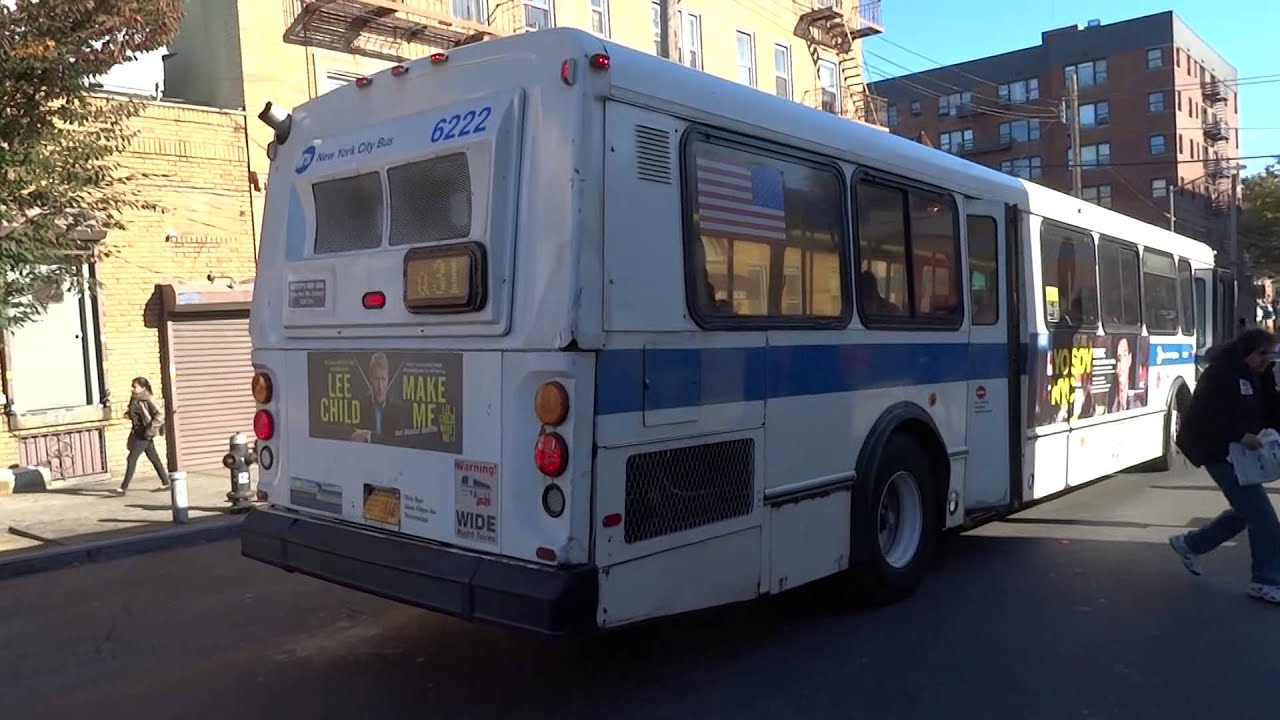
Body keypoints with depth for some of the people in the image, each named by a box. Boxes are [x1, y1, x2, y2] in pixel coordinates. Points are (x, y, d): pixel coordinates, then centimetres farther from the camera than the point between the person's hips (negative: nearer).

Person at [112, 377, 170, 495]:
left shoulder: (148, 399, -16)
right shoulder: (135, 399, 9)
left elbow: (160, 414, -21)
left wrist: (151, 429, -23)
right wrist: (128, 414, 1)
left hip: (145, 434, -9)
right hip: (137, 432, 9)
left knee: (132, 459, -7)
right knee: (154, 458, 12)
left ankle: (124, 487, -1)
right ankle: (166, 482, 19)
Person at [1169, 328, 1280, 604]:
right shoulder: (1220, 374, -18)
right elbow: (1208, 416, -25)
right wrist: (1241, 436, -34)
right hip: (1220, 451, -10)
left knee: (1247, 509, 17)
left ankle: (1190, 544, 32)